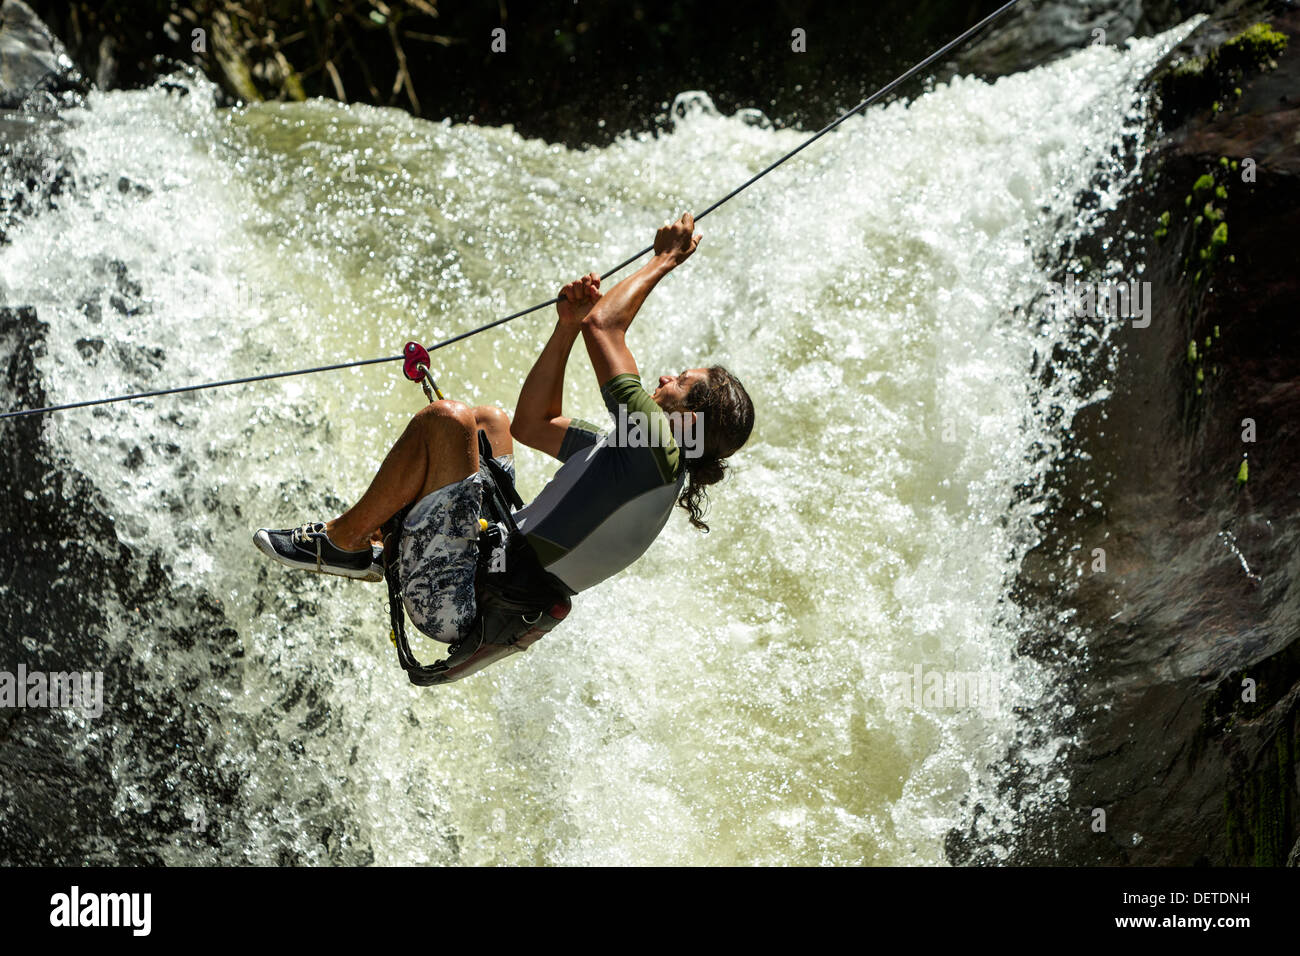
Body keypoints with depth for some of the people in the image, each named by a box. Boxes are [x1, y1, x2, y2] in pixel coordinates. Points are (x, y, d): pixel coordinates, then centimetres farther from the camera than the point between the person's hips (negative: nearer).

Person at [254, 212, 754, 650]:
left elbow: (602, 325, -19)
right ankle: (381, 535, 16)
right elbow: (533, 425, 21)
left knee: (447, 418, -14)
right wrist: (567, 326, 14)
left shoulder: (658, 449, -15)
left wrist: (665, 260, -4)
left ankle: (342, 541, 0)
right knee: (492, 421, 23)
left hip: (452, 594, -10)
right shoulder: (632, 455, 15)